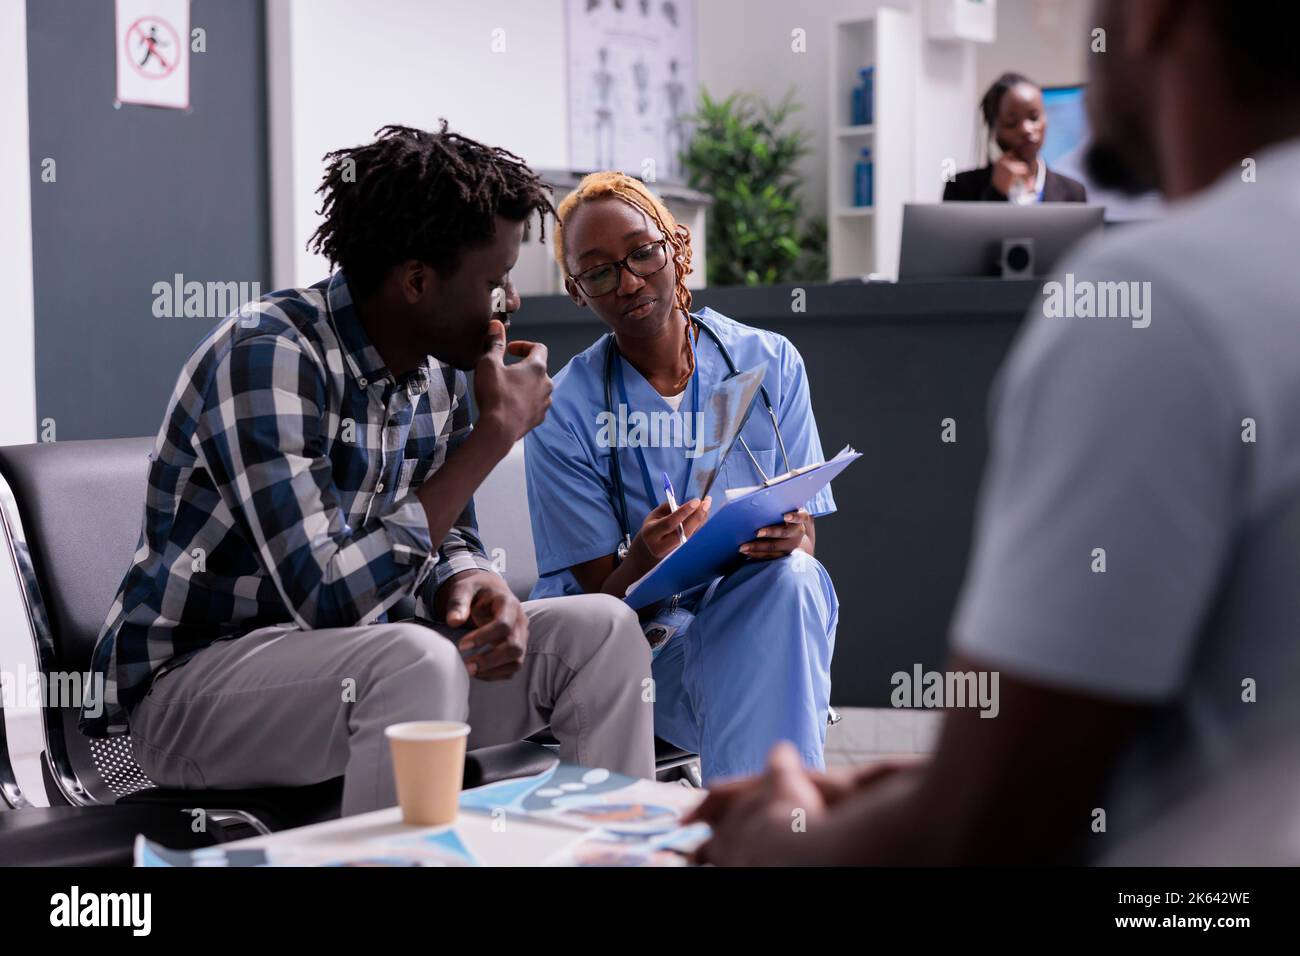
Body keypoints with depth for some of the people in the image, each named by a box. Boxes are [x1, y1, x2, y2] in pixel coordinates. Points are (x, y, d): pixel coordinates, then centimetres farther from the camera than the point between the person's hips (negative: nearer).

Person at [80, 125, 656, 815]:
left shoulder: (438, 366, 2)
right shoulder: (267, 356, -23)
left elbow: (446, 541, 12)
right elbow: (329, 595, -30)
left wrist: (478, 588, -14)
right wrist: (495, 433, -24)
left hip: (337, 666, 8)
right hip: (185, 686, -7)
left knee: (599, 627, -7)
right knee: (418, 660, -35)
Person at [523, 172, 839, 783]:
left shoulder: (770, 362, 1)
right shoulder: (564, 413, -6)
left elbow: (803, 538, 1)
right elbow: (607, 598, -7)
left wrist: (788, 538, -25)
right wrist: (645, 559, -32)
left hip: (760, 620, 2)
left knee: (789, 581, -31)